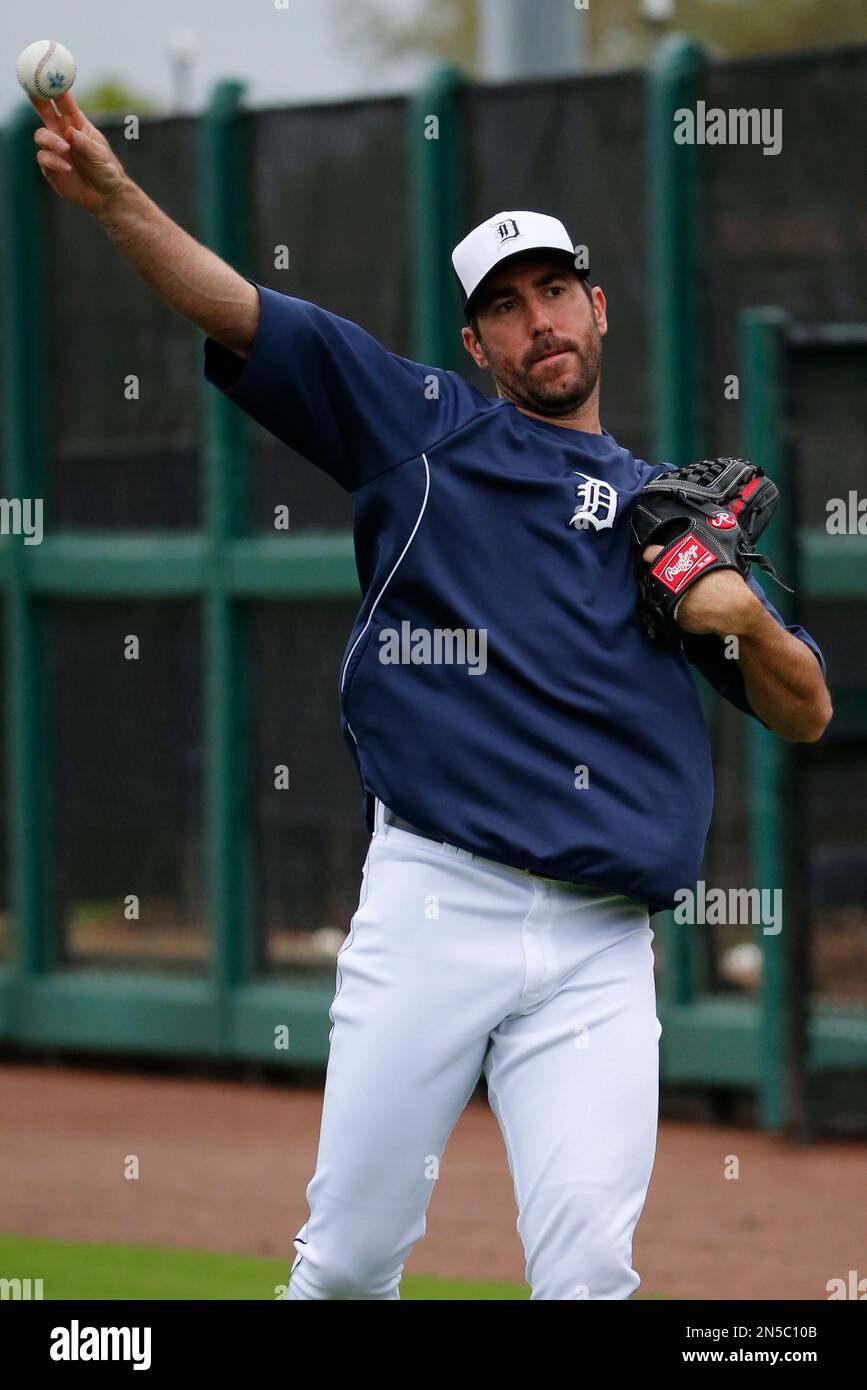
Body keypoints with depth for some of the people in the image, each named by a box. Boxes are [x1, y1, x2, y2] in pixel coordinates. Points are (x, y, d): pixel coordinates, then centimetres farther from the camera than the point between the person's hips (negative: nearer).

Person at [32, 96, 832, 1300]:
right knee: (350, 1256, -2)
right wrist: (114, 197, -13)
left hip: (601, 949, 2)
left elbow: (805, 715, 23)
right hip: (435, 908, -2)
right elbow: (240, 314, 2)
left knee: (588, 1270, -8)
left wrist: (748, 619, 1)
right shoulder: (426, 429, 14)